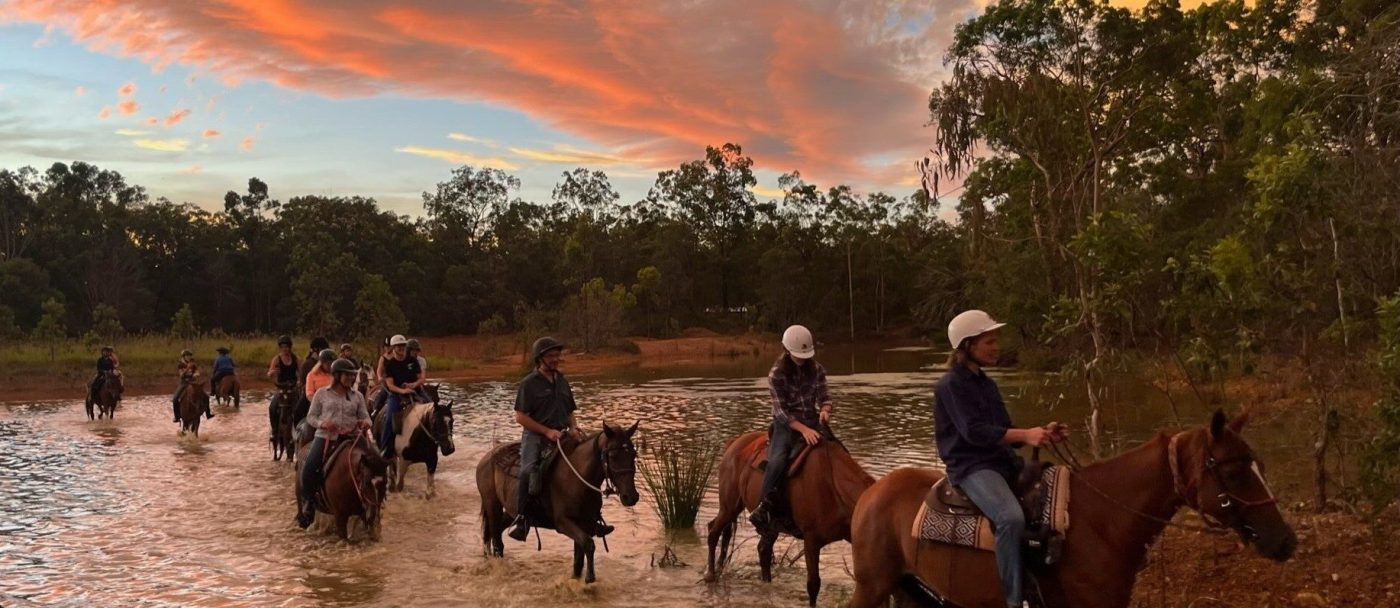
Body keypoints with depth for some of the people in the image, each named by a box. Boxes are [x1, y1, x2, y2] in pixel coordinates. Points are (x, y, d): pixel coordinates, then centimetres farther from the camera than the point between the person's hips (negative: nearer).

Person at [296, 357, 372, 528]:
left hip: (351, 437, 2)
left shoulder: (357, 396, 13)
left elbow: (365, 417, 12)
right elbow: (311, 417, 8)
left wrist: (366, 423, -13)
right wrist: (322, 423, -13)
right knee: (309, 467, -24)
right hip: (326, 435, -2)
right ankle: (307, 504, -1)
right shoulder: (322, 393, 7)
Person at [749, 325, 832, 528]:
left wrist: (825, 410, -21)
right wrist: (804, 430, -26)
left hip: (812, 422, 4)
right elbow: (781, 411, -13)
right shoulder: (776, 374, -9)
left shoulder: (817, 370, 4)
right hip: (787, 424, -4)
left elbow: (824, 397, 5)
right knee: (777, 460, -32)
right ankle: (765, 507, -29)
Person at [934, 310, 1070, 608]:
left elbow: (1003, 433, 17)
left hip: (1002, 462, 9)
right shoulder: (952, 384, -9)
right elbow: (974, 432, -20)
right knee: (1011, 518, -34)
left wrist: (1042, 434, 1)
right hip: (971, 467, -9)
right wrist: (1025, 435, -26)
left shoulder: (986, 384, 17)